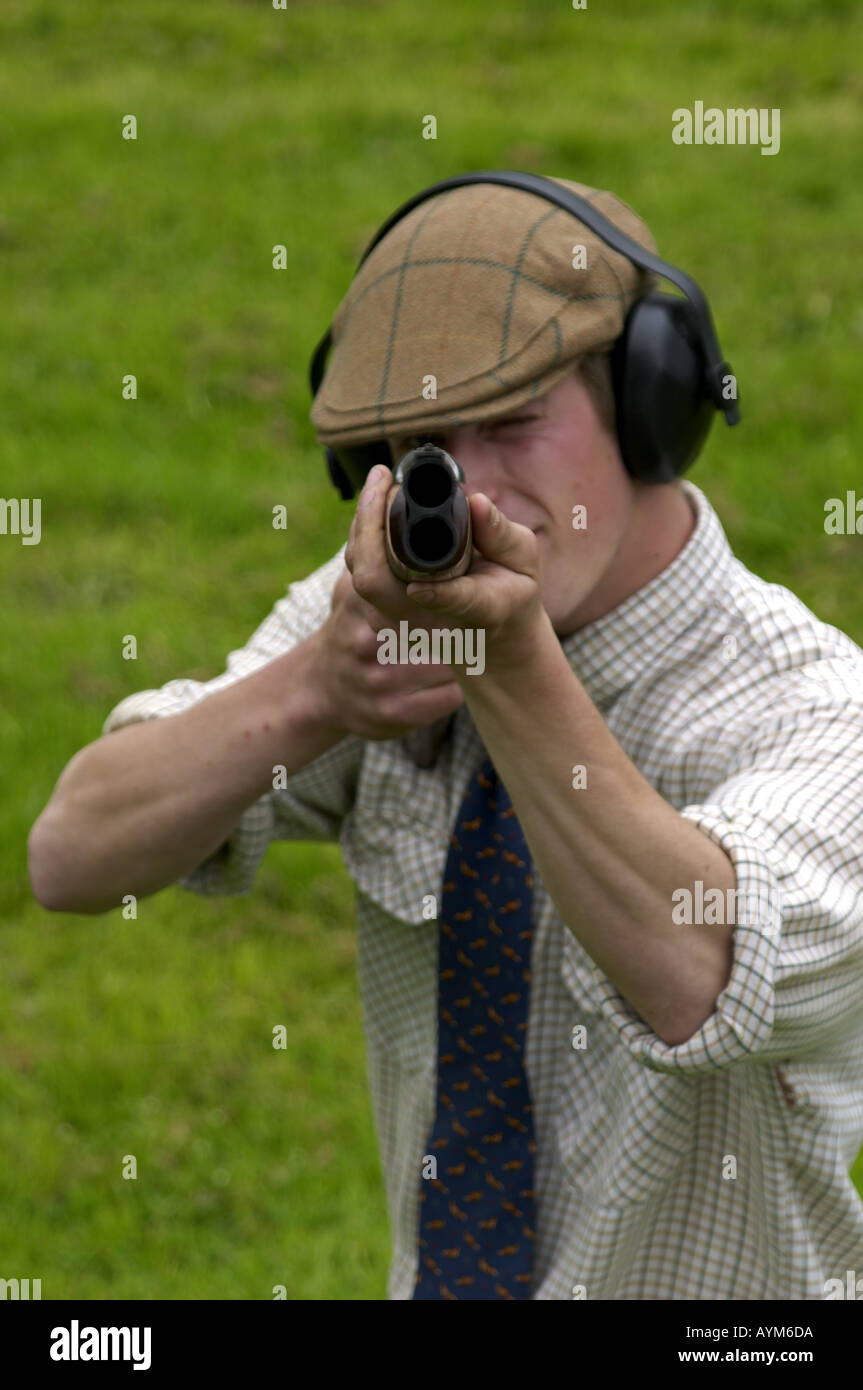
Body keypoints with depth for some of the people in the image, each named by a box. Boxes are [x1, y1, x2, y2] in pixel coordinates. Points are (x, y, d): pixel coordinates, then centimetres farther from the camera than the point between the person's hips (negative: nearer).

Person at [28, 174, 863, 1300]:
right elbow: (74, 857, -9)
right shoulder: (391, 602, -3)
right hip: (439, 1267, 4)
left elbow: (694, 987, -35)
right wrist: (312, 690, -24)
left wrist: (513, 659, -41)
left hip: (706, 1280, -4)